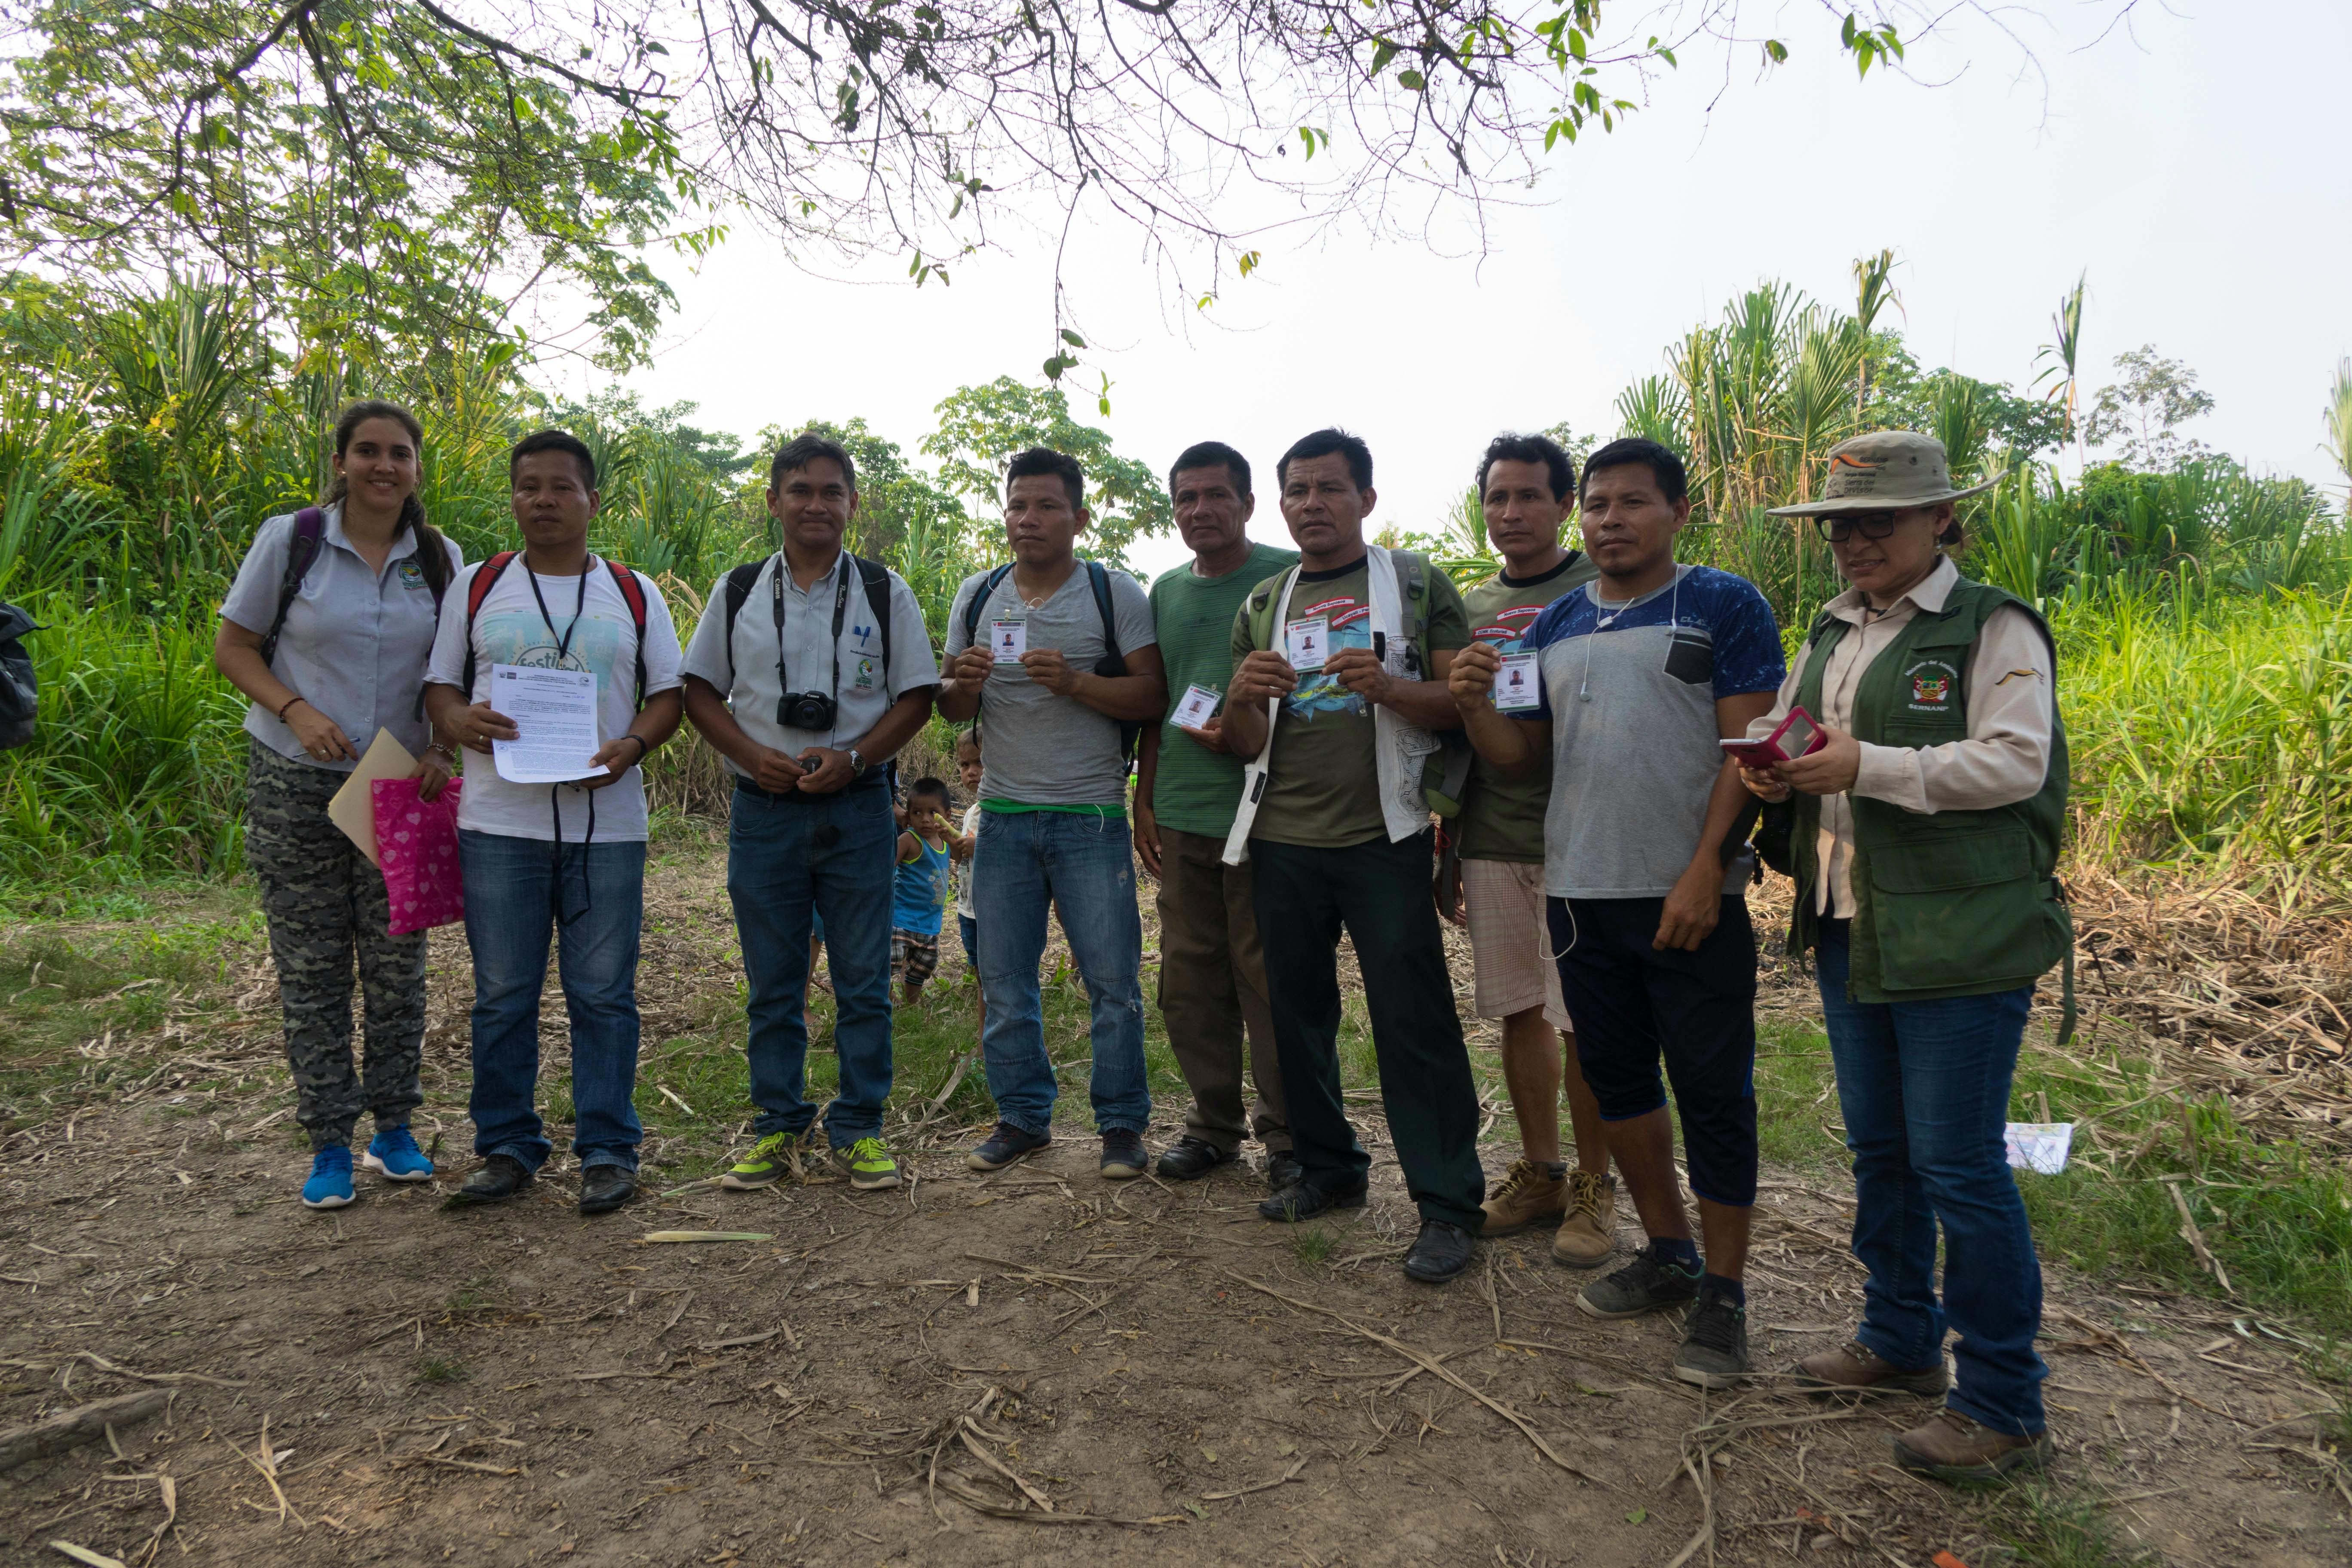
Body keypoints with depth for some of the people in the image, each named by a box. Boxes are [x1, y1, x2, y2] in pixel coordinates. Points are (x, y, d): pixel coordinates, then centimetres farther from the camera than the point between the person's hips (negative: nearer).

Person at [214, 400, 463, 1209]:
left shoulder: (441, 558, 3)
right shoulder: (290, 540, -4)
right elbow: (232, 648, 1)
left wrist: (443, 746, -6)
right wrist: (296, 710, -16)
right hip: (296, 786, -2)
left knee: (397, 961, 6)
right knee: (311, 968, 4)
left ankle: (394, 1128, 20)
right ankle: (328, 1144, 16)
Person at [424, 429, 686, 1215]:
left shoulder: (635, 593, 9)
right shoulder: (476, 585, 10)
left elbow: (669, 692, 8)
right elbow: (439, 685, 11)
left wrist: (631, 746, -11)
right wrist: (460, 719, -12)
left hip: (606, 824, -1)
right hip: (499, 821, 1)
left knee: (603, 996, 3)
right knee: (503, 996, 7)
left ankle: (607, 1151, 13)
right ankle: (507, 1146, 21)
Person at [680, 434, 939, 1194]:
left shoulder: (885, 592, 4)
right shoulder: (738, 592, 8)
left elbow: (915, 696, 2)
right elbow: (700, 690, 9)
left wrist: (851, 759, -13)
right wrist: (754, 755, -9)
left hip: (857, 809, -1)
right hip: (762, 810, 1)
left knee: (864, 980, 4)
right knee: (772, 983, 9)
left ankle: (857, 1130, 16)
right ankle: (777, 1128, 21)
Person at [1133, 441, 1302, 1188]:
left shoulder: (1289, 576, -3)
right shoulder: (1167, 590, 15)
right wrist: (1144, 799, 16)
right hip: (1181, 816, 6)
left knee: (1269, 980, 0)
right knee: (1190, 979, 11)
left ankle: (1287, 1134, 14)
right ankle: (1214, 1122, 25)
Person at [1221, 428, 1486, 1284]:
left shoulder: (1416, 584, 4)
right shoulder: (1261, 608, 14)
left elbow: (1462, 704, -1)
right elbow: (1246, 745, 12)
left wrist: (1388, 687, -19)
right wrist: (1241, 696, -11)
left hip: (1382, 838, -4)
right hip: (1283, 842, 5)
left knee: (1414, 1022, -5)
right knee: (1298, 1012, 12)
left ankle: (1447, 1204, 5)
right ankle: (1328, 1168, 29)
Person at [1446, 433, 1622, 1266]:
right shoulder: (1469, 607, 13)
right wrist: (1445, 846, 15)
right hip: (1492, 840, 5)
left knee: (1584, 1020, 1)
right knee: (1520, 1011, 11)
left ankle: (1593, 1184, 17)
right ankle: (1539, 1172, 25)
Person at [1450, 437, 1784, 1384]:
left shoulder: (1724, 607, -3)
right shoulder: (1556, 625, 13)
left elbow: (1747, 747, -9)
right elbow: (1520, 758, 12)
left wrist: (1704, 871, -17)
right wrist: (1474, 707, -9)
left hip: (1687, 897, -5)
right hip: (1580, 891, 6)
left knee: (1712, 1092, 2)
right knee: (1615, 1075, 15)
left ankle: (1723, 1294, 15)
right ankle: (1668, 1253, 33)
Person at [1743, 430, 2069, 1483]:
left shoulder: (1993, 628, -8)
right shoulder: (1831, 634, 15)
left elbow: (2015, 763, -17)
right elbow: (1782, 729, 23)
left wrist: (1866, 766, -23)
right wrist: (1773, 763, 0)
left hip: (1960, 942, -7)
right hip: (1850, 933, 7)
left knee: (1957, 1164, -3)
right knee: (1878, 1149, 17)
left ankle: (2004, 1408, 13)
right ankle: (1899, 1342, 35)